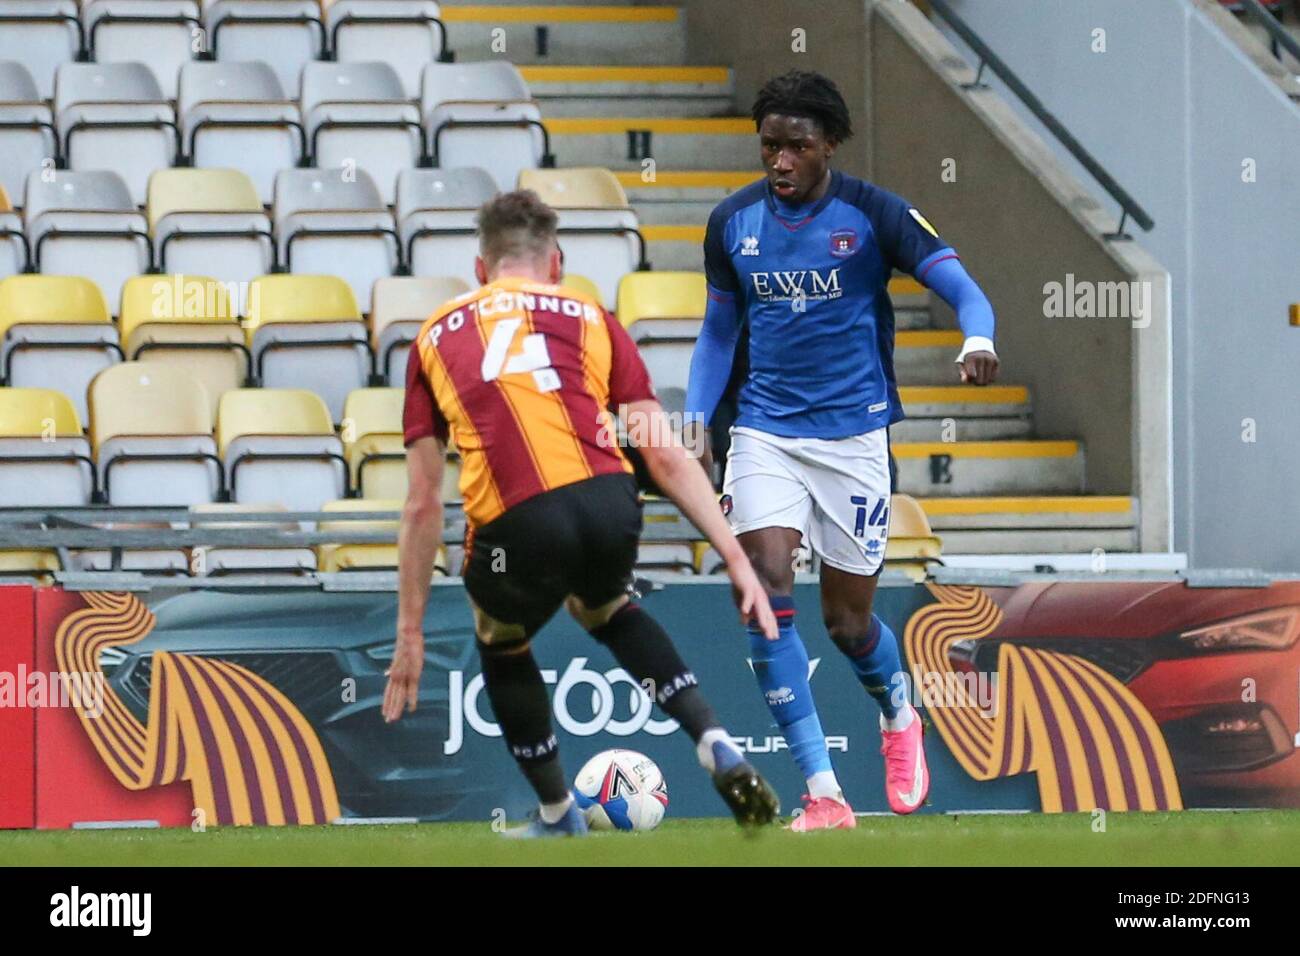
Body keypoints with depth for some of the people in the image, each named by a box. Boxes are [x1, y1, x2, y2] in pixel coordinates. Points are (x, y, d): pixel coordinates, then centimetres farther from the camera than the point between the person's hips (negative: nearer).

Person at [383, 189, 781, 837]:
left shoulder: (436, 338, 23)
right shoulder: (588, 318, 23)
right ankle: (717, 748, 18)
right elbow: (666, 457, 14)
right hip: (609, 506, 2)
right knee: (609, 613, 36)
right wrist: (737, 561, 14)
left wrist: (411, 630, 23)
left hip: (516, 527, -2)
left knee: (503, 649, 33)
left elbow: (423, 504, 20)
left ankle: (559, 819, 41)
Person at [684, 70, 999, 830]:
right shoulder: (733, 223, 3)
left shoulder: (873, 215, -7)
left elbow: (961, 287, -14)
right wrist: (696, 424, 3)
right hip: (765, 432, 2)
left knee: (848, 620, 5)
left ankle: (899, 719, 42)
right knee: (767, 587, -19)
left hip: (852, 433, -2)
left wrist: (978, 341, -36)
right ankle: (823, 794, -17)